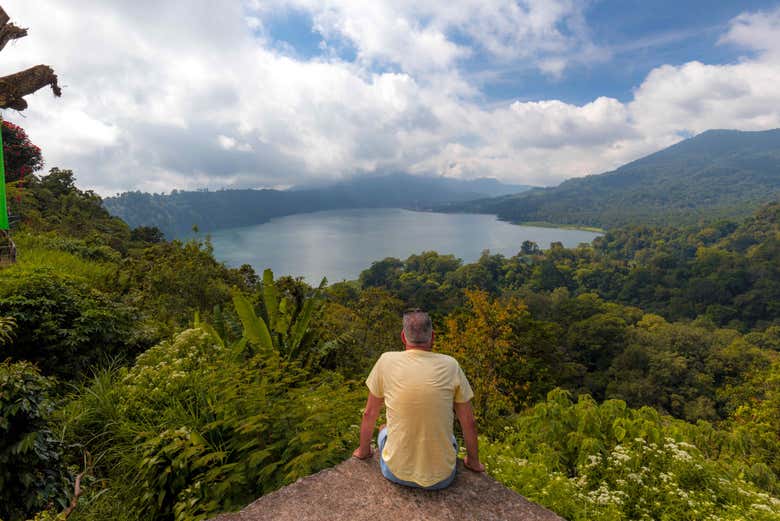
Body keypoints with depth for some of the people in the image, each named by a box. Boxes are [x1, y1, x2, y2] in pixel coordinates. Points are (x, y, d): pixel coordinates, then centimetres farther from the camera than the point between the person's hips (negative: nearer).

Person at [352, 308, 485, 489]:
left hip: (397, 473, 0)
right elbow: (469, 423, 1)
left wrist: (363, 450, 21)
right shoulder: (450, 365, -8)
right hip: (441, 478, 1)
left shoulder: (386, 361, -9)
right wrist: (473, 461, 18)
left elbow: (369, 414, 4)